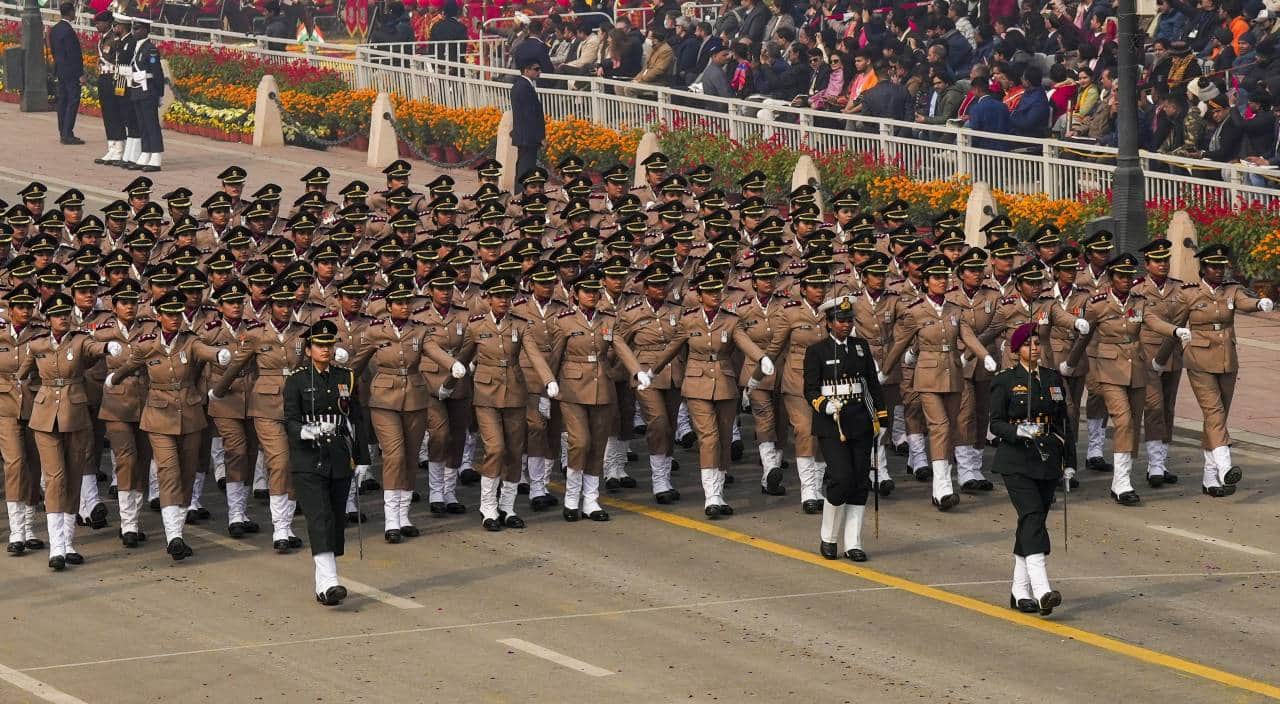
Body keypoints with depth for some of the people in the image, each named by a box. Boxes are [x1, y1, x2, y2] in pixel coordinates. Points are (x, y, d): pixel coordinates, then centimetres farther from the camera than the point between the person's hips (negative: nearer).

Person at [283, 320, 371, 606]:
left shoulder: (347, 378, 10)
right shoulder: (296, 381, -1)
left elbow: (357, 421, 12)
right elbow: (290, 421, -6)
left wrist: (363, 461, 9)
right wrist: (308, 432, -27)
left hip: (340, 461, 4)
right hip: (308, 462, -4)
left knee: (336, 521, 6)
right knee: (319, 518, -16)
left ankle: (324, 585, 15)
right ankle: (328, 583, -27)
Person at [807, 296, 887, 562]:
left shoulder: (861, 347, 11)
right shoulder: (816, 351, -2)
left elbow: (873, 384, 15)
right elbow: (810, 390, -4)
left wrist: (881, 418, 11)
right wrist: (826, 406, -23)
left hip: (860, 422, 5)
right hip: (831, 424, -5)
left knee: (860, 482, 2)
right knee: (841, 478, -15)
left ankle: (853, 544, 7)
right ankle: (828, 538, 3)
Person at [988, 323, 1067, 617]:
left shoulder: (1053, 379, 11)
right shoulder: (1005, 381, -2)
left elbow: (1064, 424, 16)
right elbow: (996, 424, -4)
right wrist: (1018, 431, -23)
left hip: (1047, 462, 5)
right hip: (1017, 463, -5)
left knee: (1032, 523, 8)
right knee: (1032, 516, -19)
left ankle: (1020, 591, 16)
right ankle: (1041, 590, -30)